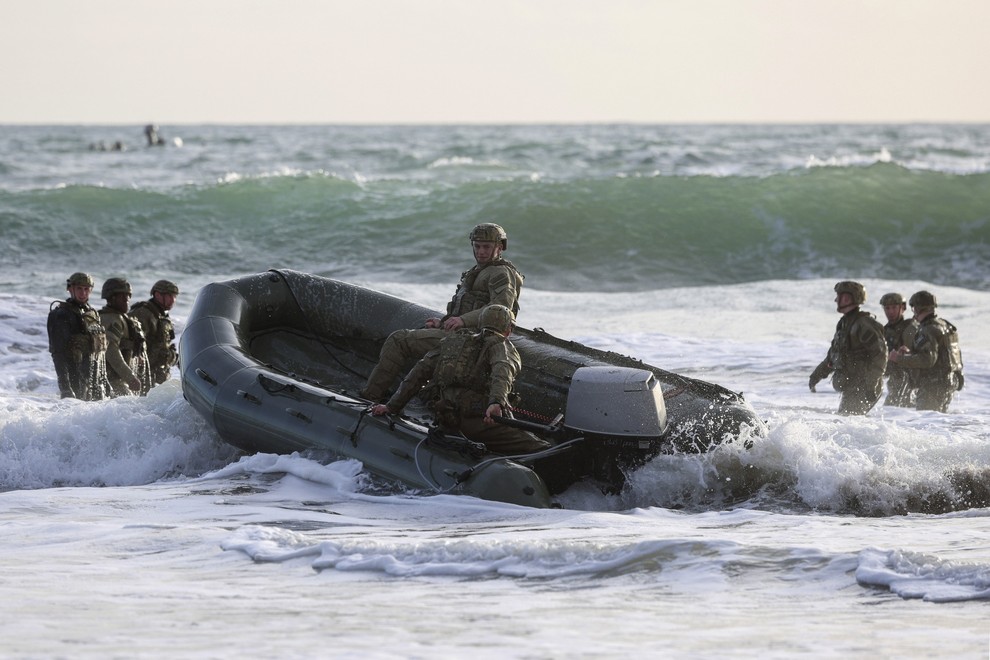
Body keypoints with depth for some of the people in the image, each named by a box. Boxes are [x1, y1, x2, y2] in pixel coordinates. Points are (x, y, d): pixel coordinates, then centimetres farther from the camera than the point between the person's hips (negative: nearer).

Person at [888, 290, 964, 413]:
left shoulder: (928, 330, -17)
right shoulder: (944, 325, 15)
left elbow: (927, 360, -25)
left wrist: (899, 358, -19)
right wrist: (909, 352, 19)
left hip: (933, 386, -10)